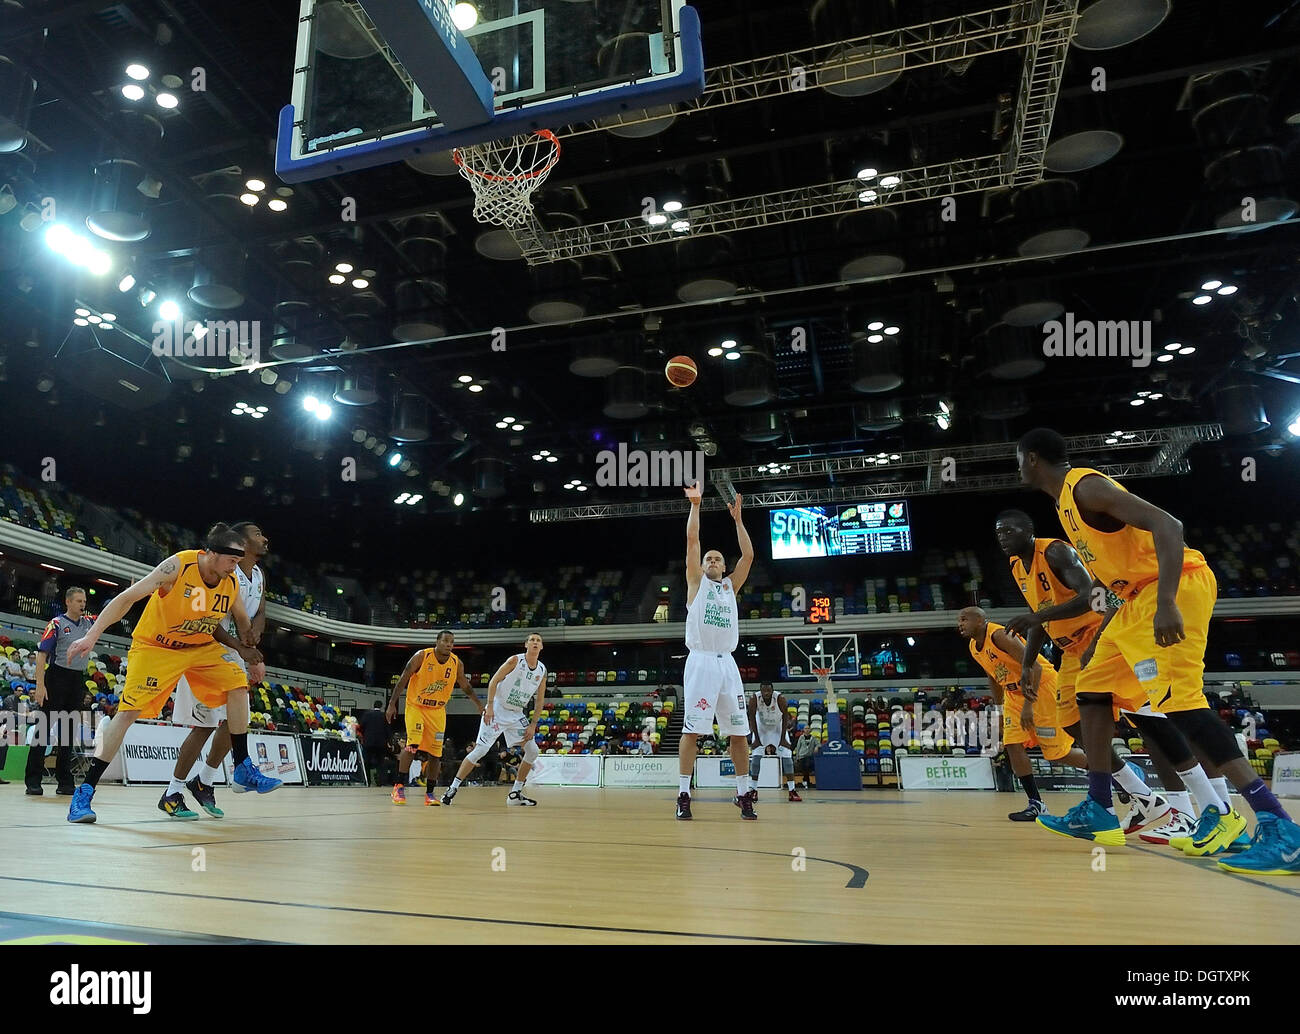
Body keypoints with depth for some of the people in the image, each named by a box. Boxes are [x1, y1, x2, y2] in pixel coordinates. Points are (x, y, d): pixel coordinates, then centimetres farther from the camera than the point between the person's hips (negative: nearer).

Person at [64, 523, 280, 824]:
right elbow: (128, 597, -24)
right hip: (154, 646, -5)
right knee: (128, 712, -12)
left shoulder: (231, 583, -11)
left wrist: (248, 652, -2)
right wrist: (91, 636, -28)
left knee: (238, 686, -10)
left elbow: (243, 622, 8)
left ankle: (243, 768, 1)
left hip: (201, 647, 5)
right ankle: (85, 791, 0)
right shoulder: (179, 566, -26)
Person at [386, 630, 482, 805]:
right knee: (412, 746, -20)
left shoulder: (456, 663, -5)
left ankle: (430, 792, 13)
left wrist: (479, 705, 6)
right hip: (415, 707, -3)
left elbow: (465, 687, 10)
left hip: (438, 711, 3)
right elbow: (402, 680, -10)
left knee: (435, 753, 1)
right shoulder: (421, 656, -15)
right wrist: (392, 704, -13)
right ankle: (399, 786, -7)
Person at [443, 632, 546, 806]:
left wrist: (533, 725, 0)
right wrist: (490, 706, -21)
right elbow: (494, 681, -13)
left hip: (517, 715, 6)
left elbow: (539, 701, 7)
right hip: (497, 711, -6)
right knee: (480, 750, -12)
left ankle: (515, 794, 10)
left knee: (533, 751, -1)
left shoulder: (542, 671, 2)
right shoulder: (515, 660, -12)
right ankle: (453, 788, -2)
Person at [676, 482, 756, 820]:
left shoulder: (731, 586, 19)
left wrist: (737, 518, 10)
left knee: (739, 731, 5)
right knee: (692, 730, -6)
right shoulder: (697, 582, 11)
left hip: (727, 663, 4)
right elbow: (692, 540, 3)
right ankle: (683, 795, -2)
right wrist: (695, 505, 2)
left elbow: (748, 555, 10)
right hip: (701, 661, -4)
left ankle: (743, 794, 14)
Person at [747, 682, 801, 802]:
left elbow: (785, 717, -17)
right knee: (756, 756, -8)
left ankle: (792, 790, -5)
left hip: (778, 727, 0)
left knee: (786, 755, -9)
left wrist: (783, 738, -18)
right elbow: (752, 718, -16)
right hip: (761, 727, 0)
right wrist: (756, 738, -16)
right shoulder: (754, 699, -28)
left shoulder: (780, 699, -30)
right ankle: (754, 790, 1)